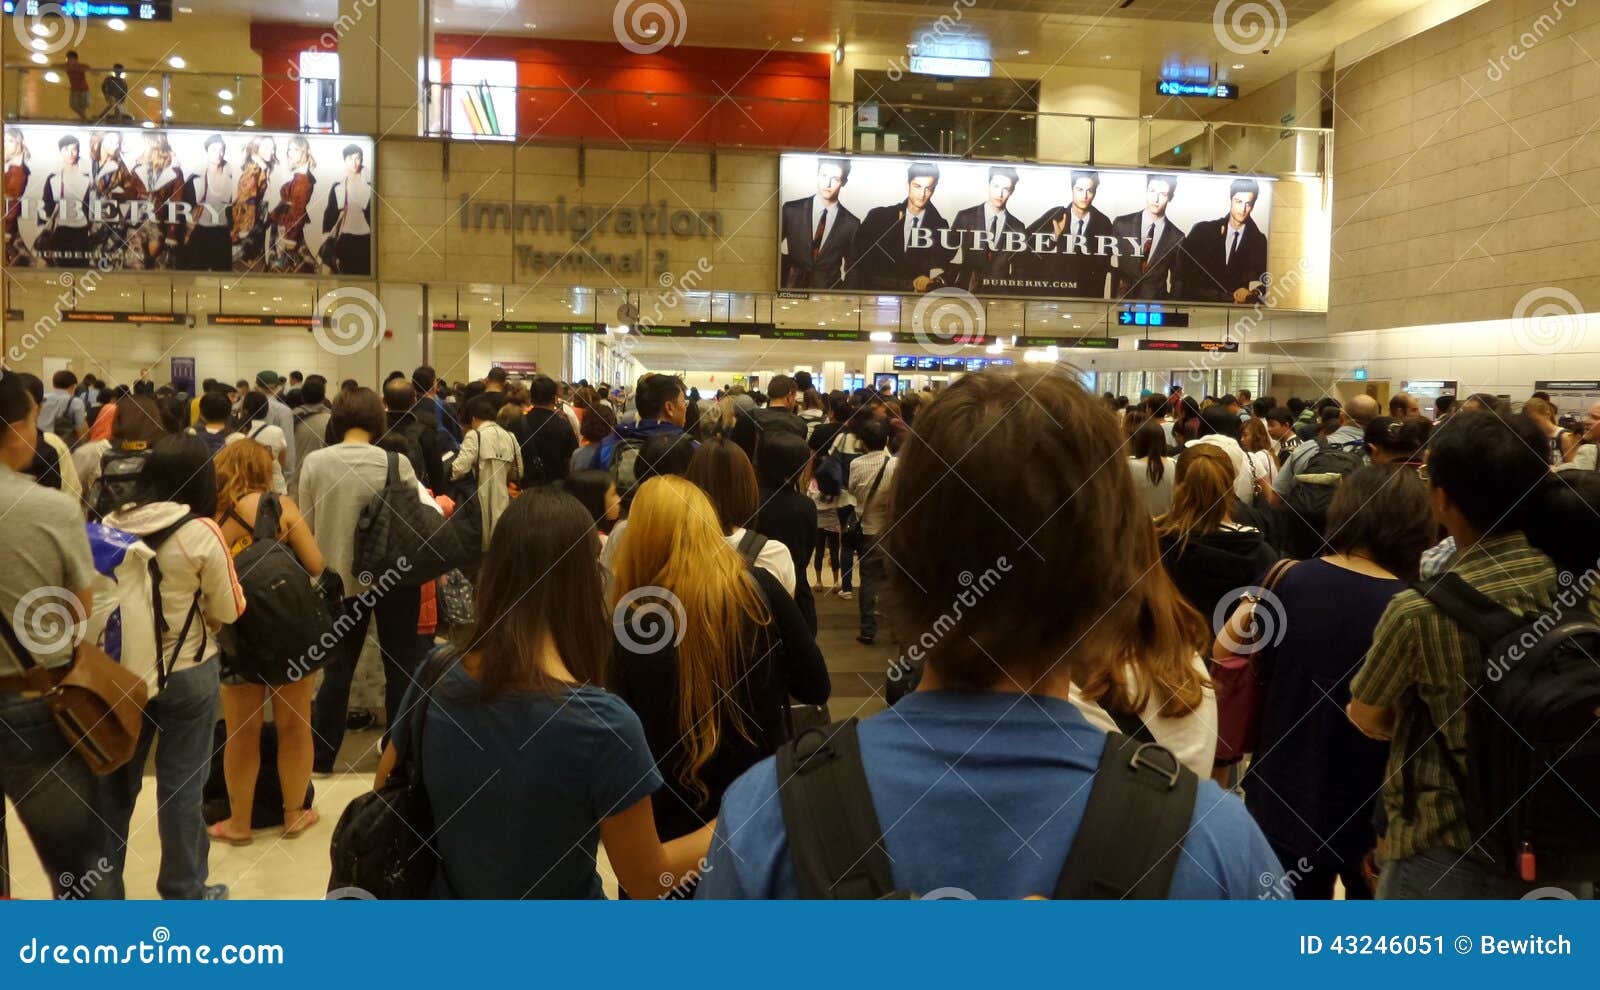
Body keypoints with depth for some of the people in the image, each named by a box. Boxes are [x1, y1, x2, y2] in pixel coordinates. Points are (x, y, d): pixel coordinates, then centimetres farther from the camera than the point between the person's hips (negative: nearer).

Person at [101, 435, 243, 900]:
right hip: (186, 671, -4)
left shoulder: (110, 525, -5)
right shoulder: (201, 532, -17)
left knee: (116, 781, 18)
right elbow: (228, 611, -9)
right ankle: (184, 892, 23)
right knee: (180, 785, 9)